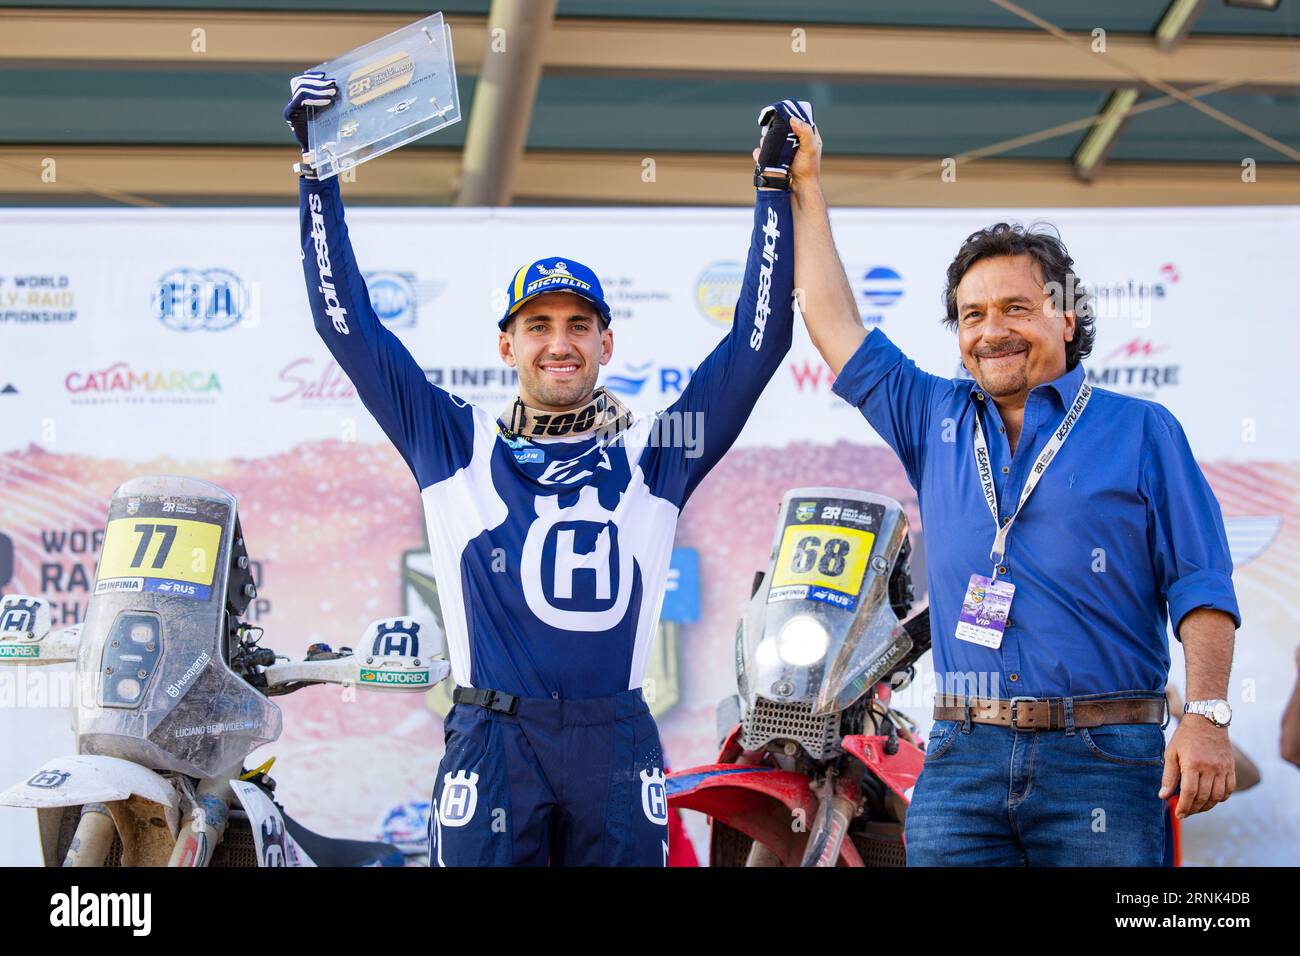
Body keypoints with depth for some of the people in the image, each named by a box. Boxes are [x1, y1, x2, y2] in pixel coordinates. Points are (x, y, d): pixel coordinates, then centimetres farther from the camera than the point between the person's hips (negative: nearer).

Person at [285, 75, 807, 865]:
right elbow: (348, 324, 9)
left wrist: (778, 185, 8)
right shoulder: (458, 447, 9)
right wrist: (317, 164, 6)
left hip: (617, 741, 1)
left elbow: (758, 339, 11)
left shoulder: (651, 458, 10)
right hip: (492, 739, -1)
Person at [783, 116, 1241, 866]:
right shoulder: (935, 421, 17)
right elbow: (835, 323, 20)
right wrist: (807, 189, 20)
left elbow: (1201, 584, 0)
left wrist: (1207, 716, -11)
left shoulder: (1142, 431, 6)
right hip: (962, 756, 3)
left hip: (1102, 757, -3)